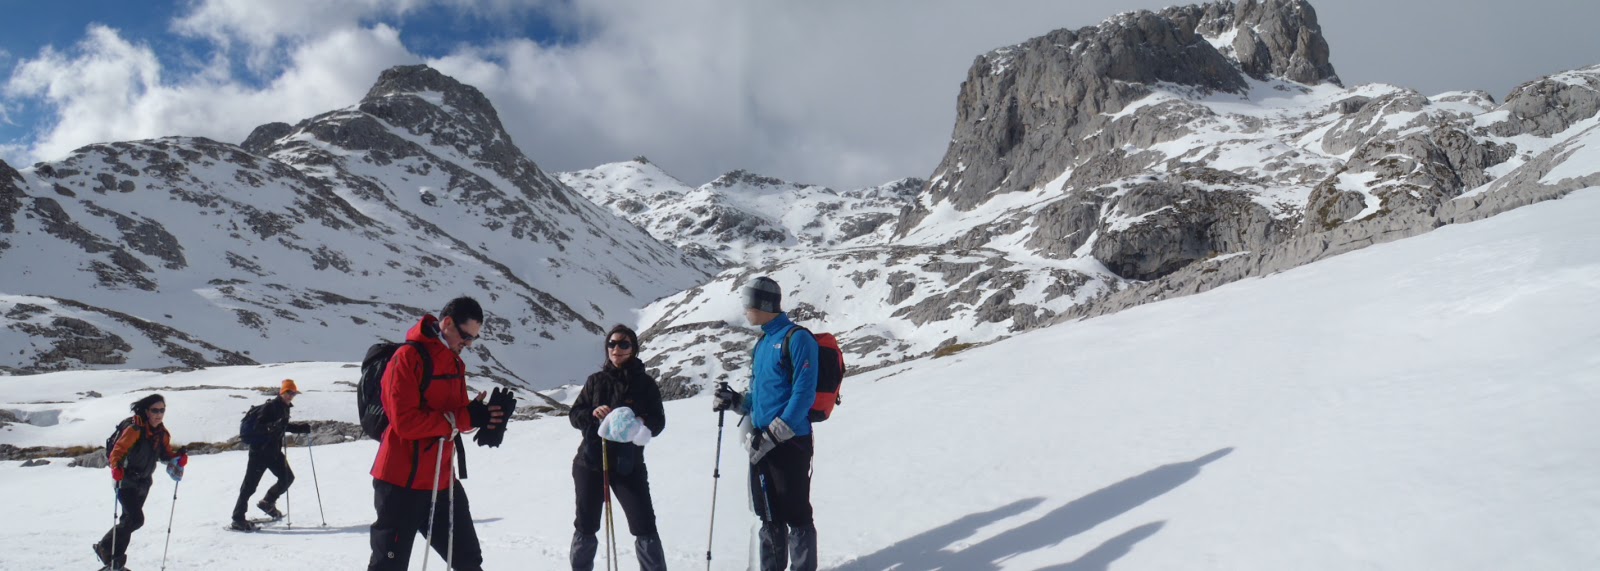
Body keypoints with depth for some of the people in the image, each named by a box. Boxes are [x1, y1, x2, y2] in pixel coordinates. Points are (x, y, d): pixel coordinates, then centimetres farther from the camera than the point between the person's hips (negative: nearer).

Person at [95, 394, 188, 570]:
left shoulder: (161, 432, 1)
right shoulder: (134, 429, -21)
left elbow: (166, 453, 7)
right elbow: (117, 451, -25)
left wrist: (178, 458, -14)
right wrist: (116, 468, -43)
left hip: (143, 483, 7)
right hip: (125, 481, -7)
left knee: (129, 520, 15)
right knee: (136, 519, -17)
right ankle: (105, 547, 4)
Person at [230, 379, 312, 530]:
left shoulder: (284, 408, 10)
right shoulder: (269, 407, -15)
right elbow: (258, 426, -22)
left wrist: (303, 428, 19)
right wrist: (273, 426, -38)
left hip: (274, 451, 8)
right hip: (260, 450, -8)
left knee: (287, 478, 4)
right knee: (250, 484, -3)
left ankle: (267, 502, 25)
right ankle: (238, 519, 5)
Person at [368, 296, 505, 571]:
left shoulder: (454, 362, 11)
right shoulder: (407, 358, -16)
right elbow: (405, 422, -24)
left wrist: (485, 416, -10)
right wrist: (465, 418, -25)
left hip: (442, 480, 8)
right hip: (403, 482, -8)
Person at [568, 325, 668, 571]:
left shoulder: (645, 383, 1)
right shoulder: (596, 380, 6)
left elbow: (658, 422, -1)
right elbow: (575, 415, 6)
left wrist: (642, 423, -23)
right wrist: (593, 414, -15)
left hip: (628, 464, -2)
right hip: (591, 462, 2)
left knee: (645, 527, -5)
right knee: (586, 526, 11)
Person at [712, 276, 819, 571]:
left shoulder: (797, 338, -10)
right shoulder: (762, 343, 17)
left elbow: (803, 393, -18)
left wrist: (773, 434, -21)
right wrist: (734, 401, 5)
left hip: (789, 442, -8)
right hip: (761, 442, 9)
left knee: (795, 515, -2)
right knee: (769, 516, 15)